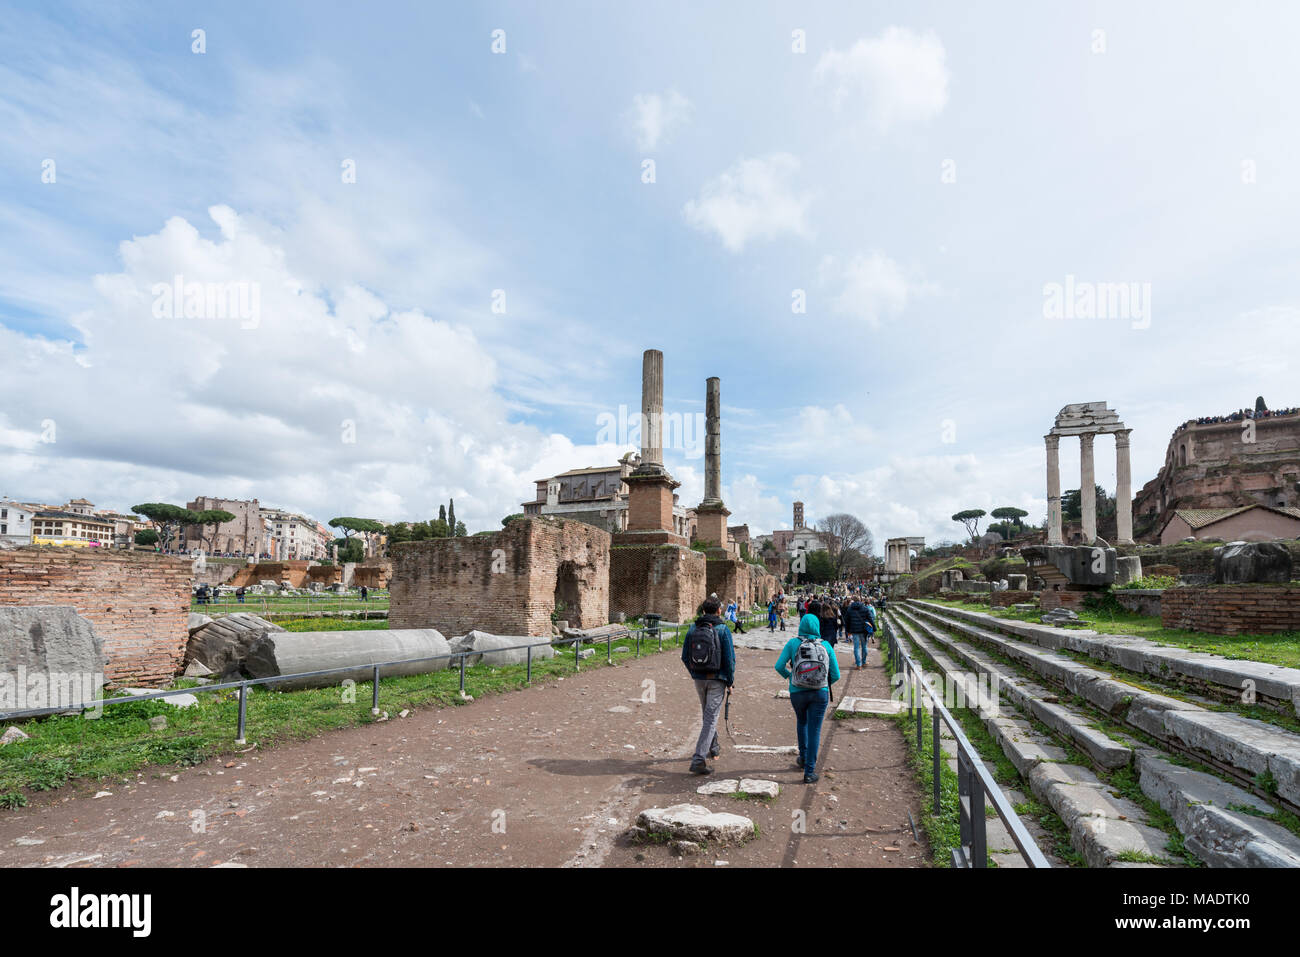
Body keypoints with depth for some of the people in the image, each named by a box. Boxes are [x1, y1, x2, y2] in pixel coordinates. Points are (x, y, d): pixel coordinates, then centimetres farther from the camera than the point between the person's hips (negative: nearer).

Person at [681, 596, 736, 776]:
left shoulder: (693, 628, 2)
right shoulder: (722, 629, -11)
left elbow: (685, 657, 7)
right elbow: (729, 658, -12)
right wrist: (730, 682, -2)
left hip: (699, 679, 5)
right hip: (717, 680, -5)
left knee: (707, 714, 24)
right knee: (710, 718, -3)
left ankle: (713, 747, 41)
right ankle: (698, 759, -11)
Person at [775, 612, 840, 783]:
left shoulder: (793, 643, -5)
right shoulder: (826, 646, -1)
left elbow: (779, 666, -9)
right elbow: (836, 675, 1)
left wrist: (788, 675, 12)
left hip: (797, 692, 1)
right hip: (820, 693, 0)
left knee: (801, 721, 28)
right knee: (814, 730, 7)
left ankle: (803, 757, 38)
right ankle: (809, 772, 8)